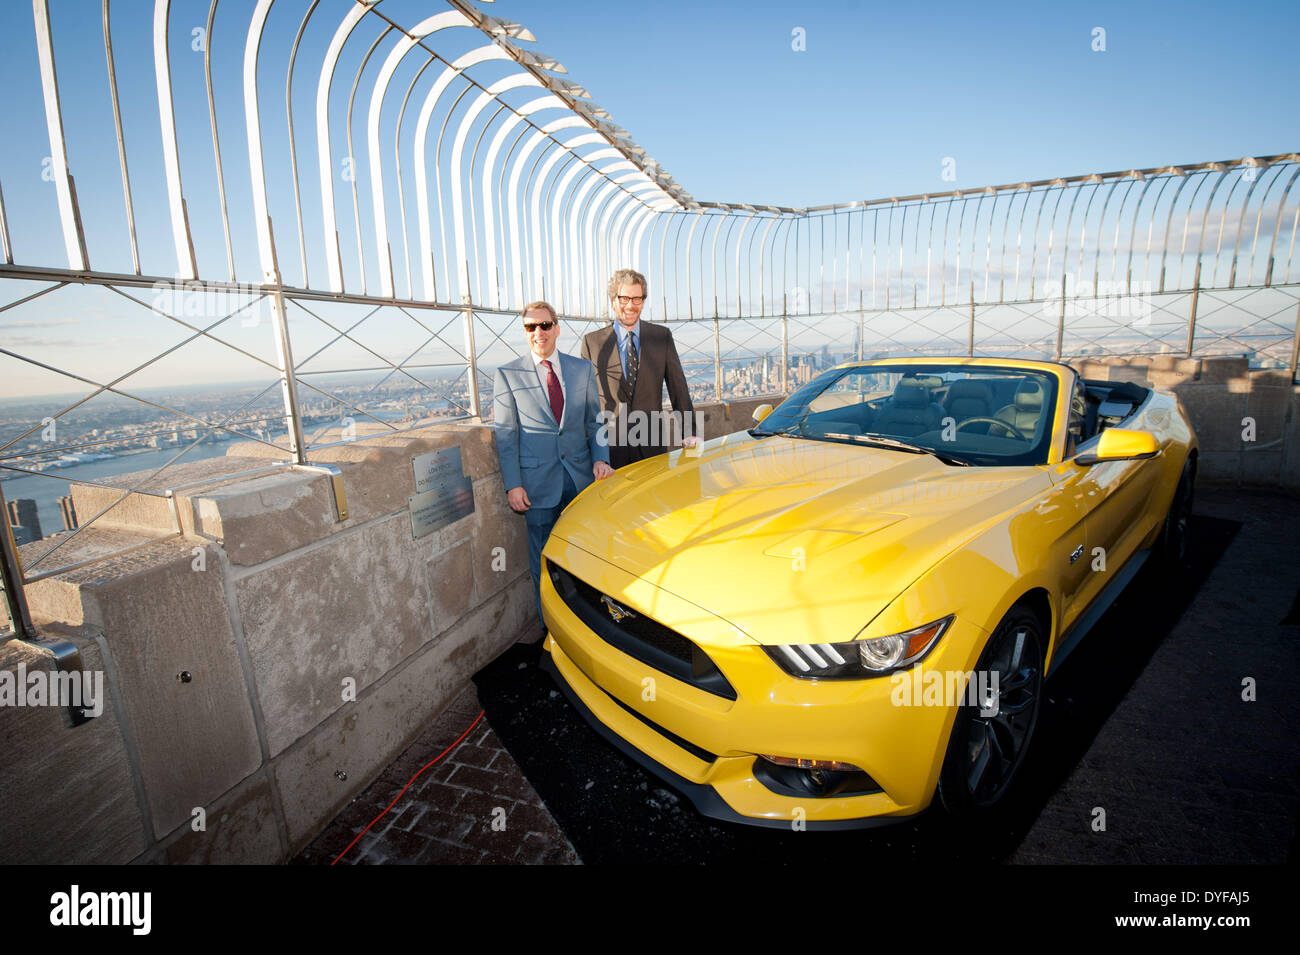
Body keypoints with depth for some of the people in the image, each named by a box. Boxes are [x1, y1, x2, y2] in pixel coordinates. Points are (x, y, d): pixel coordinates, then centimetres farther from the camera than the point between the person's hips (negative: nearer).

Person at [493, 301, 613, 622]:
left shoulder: (582, 369, 8)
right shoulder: (508, 375, 1)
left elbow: (595, 420, 12)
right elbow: (505, 434, -1)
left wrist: (600, 458, -3)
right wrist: (512, 484, -7)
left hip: (581, 476, 3)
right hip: (538, 482, -2)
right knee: (544, 561, 7)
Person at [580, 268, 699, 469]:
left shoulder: (662, 336, 5)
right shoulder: (592, 341, 1)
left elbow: (677, 387, 5)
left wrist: (689, 433, -2)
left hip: (652, 445, 1)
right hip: (610, 446, -1)